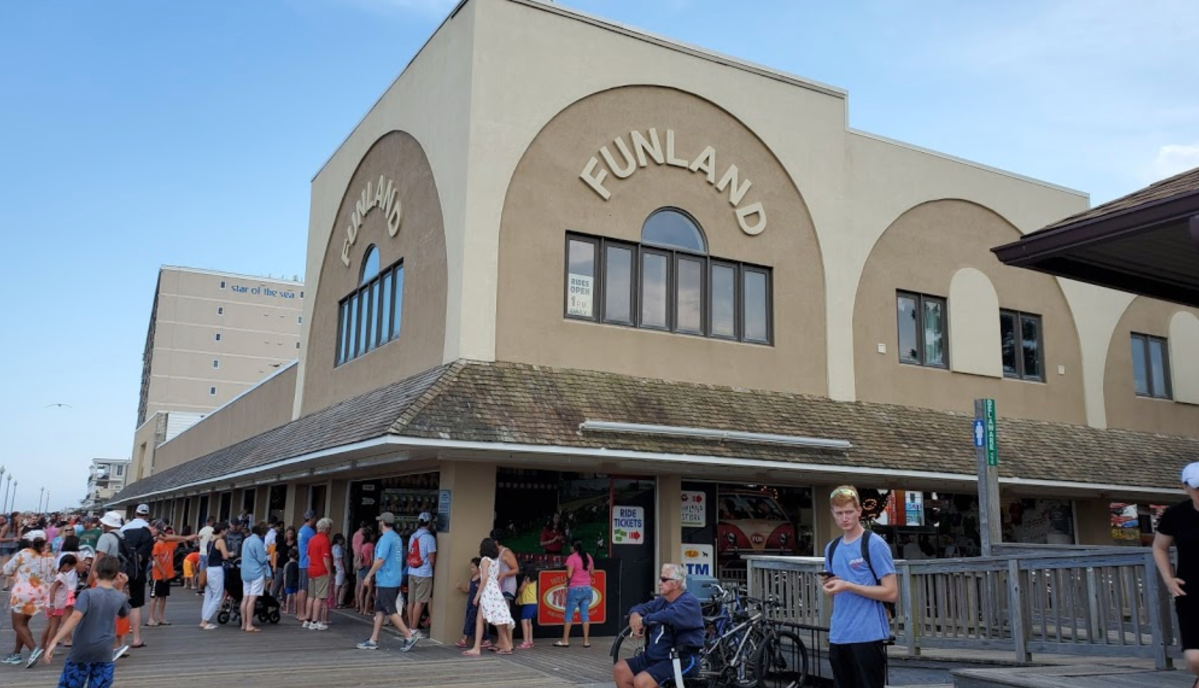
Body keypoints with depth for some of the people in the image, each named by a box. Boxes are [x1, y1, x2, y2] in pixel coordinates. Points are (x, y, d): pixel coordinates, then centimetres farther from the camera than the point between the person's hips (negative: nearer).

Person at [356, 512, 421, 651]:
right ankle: (373, 640, 14)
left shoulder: (386, 538, -15)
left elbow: (380, 559, -21)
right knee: (379, 610, 12)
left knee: (391, 612, -5)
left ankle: (410, 636, -5)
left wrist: (369, 575, -13)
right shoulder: (397, 538, 15)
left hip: (386, 581, -9)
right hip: (393, 580, 9)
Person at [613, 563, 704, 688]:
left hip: (681, 661, -9)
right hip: (655, 657, 9)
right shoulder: (661, 601, 15)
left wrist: (643, 621, -19)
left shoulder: (689, 602, -14)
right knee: (619, 670, 4)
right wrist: (635, 615, -8)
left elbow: (668, 617, -32)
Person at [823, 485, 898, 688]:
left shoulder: (874, 544, -7)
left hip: (868, 635, -6)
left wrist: (848, 586, -18)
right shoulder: (831, 548, 13)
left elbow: (891, 593, -12)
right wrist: (829, 586, 0)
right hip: (838, 636, 6)